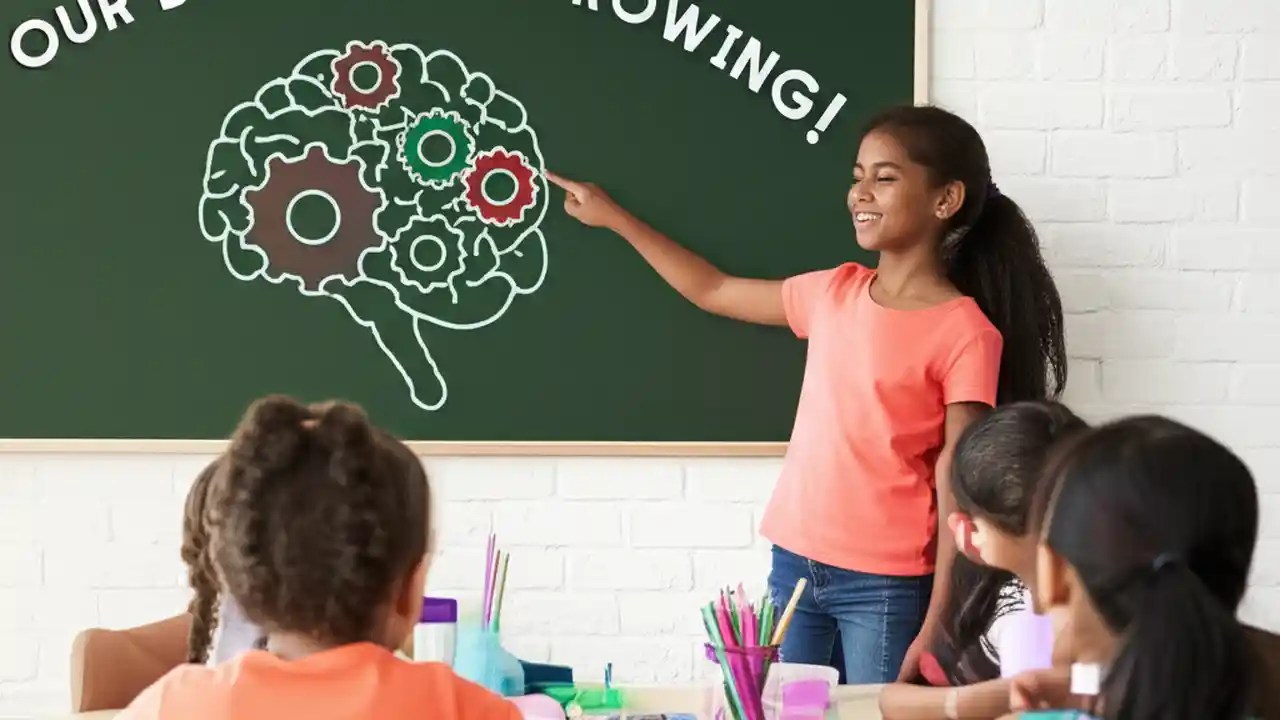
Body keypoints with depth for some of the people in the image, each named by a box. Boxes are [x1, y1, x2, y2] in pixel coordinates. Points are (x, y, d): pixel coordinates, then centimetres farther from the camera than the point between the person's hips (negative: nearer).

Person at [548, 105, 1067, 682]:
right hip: (794, 563, 6)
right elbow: (713, 292, 21)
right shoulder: (834, 292, 7)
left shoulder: (966, 332, -10)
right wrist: (613, 217, 22)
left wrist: (937, 628, -13)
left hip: (886, 585, -6)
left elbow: (959, 488, -10)